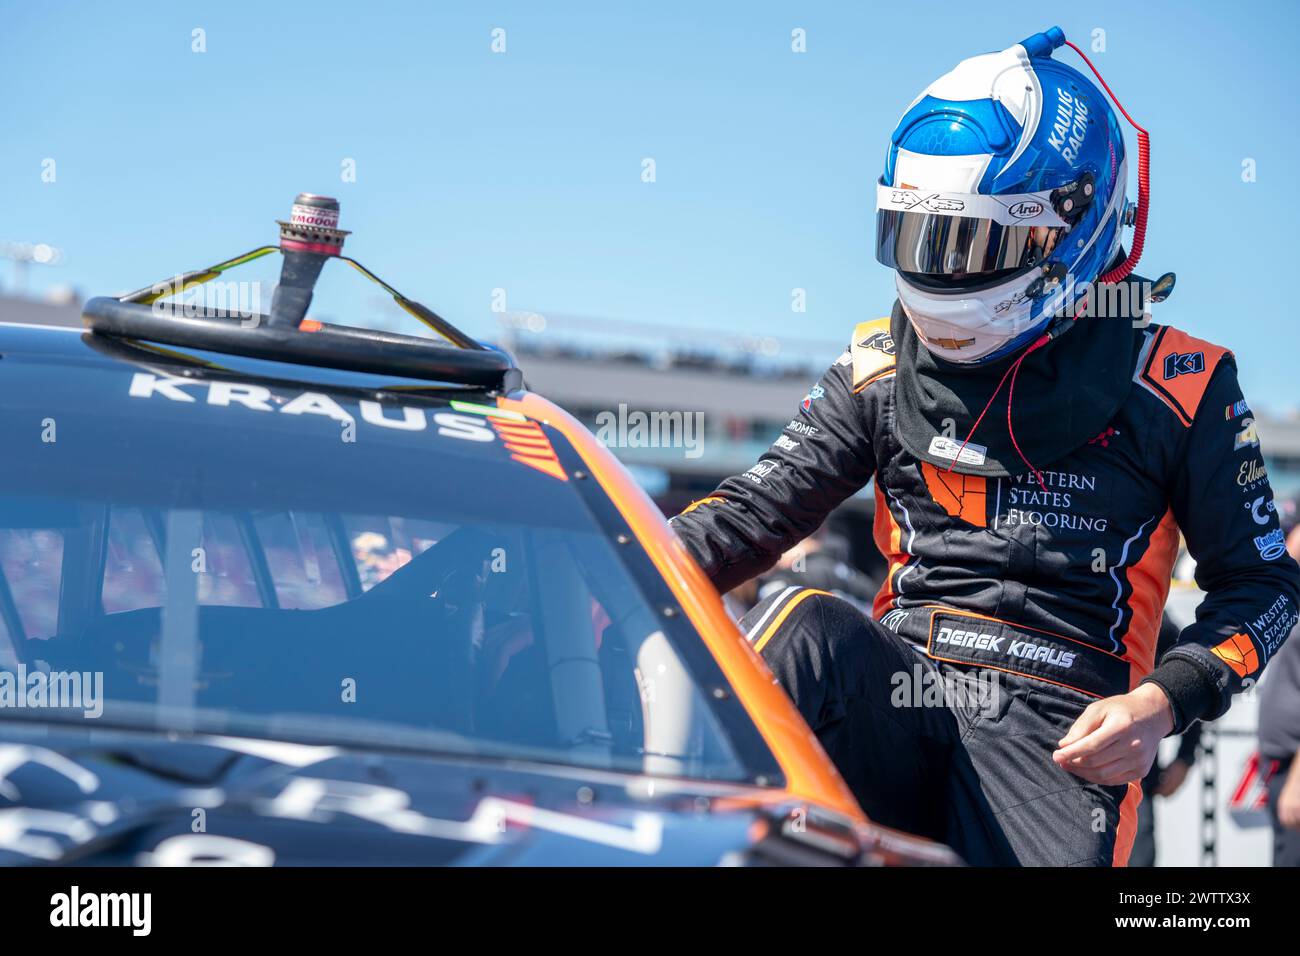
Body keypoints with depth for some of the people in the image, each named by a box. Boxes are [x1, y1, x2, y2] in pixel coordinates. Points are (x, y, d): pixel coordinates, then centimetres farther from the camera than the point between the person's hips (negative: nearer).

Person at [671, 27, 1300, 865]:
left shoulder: (1178, 386, 5)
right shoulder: (883, 366, 14)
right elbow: (761, 508, 11)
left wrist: (1162, 702, -8)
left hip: (1053, 727, -2)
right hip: (899, 695, 2)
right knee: (803, 624, -32)